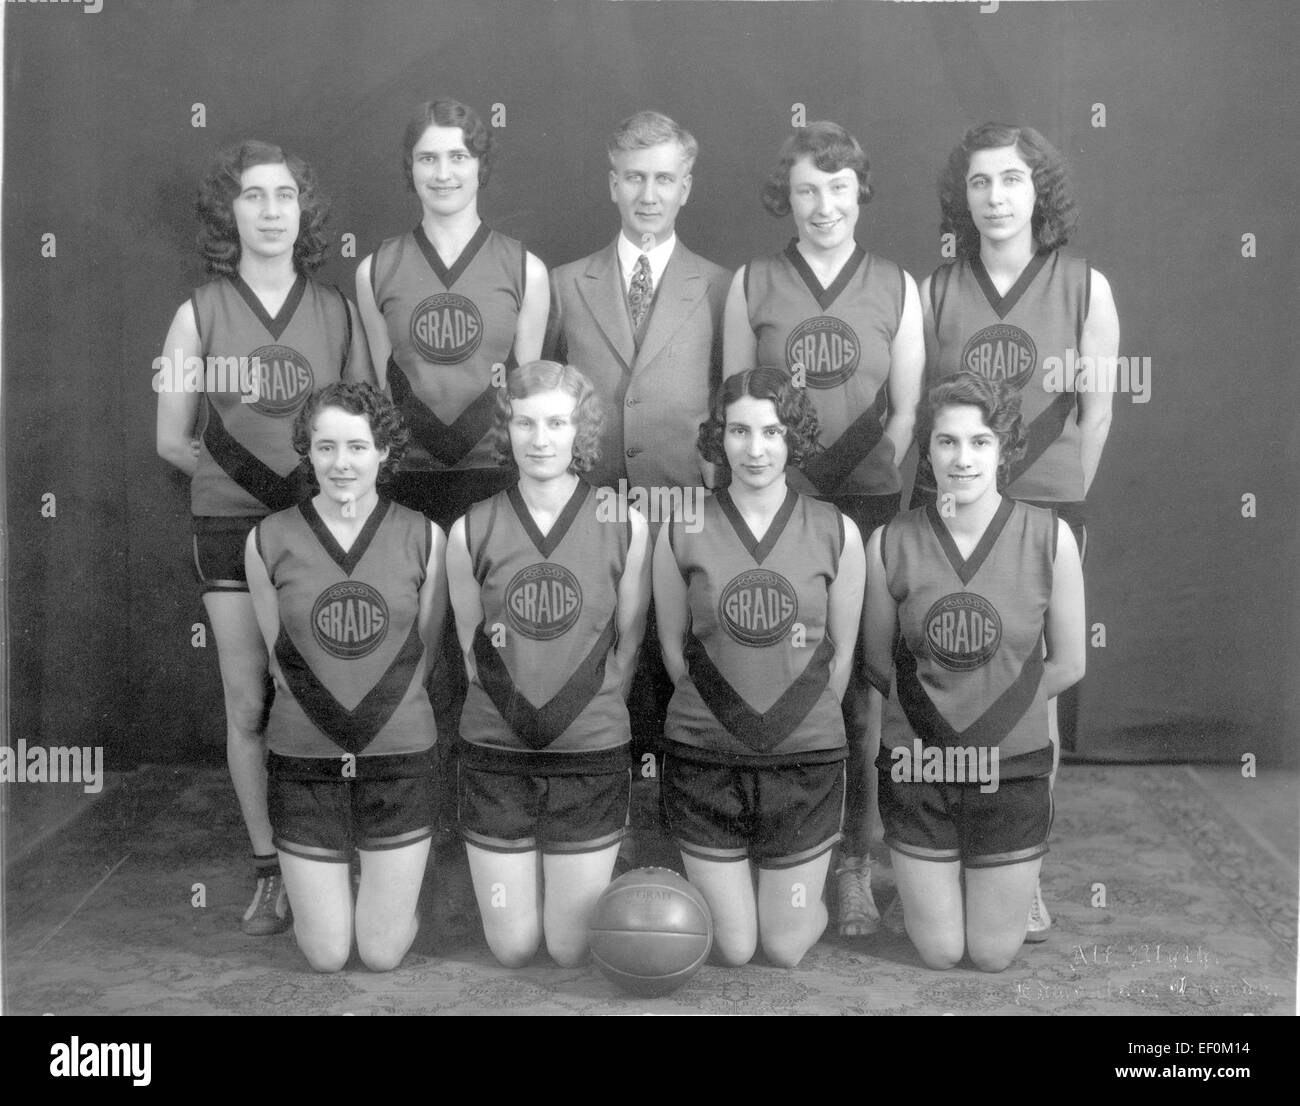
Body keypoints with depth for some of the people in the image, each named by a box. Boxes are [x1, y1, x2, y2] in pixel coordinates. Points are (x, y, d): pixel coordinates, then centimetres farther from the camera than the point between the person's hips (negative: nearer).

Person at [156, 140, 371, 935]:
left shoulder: (336, 310, 4)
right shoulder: (200, 313, 1)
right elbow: (172, 438, 4)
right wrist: (241, 472, -5)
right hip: (232, 527, 0)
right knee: (249, 706, 5)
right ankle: (270, 874, 17)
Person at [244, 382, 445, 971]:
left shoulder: (423, 538, -5)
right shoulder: (268, 540, -5)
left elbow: (424, 650, 4)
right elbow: (279, 656, 4)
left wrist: (384, 717, 7)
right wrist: (319, 712, 5)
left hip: (399, 757, 0)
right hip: (304, 760, 0)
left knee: (383, 954, 7)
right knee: (326, 956, 8)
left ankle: (390, 882, 38)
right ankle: (319, 878, 40)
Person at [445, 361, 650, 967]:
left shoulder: (625, 527, -6)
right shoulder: (471, 531, -4)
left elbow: (629, 641, 4)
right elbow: (470, 645, 7)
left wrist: (587, 714, 7)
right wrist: (510, 712, 5)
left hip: (592, 756, -1)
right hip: (494, 754, 1)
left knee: (573, 949, 7)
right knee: (511, 949, 9)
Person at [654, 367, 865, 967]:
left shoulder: (837, 532, -3)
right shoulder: (682, 532, -4)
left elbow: (842, 651, 6)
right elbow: (672, 643, 6)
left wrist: (802, 722, 10)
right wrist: (719, 712, 8)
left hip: (807, 760, 0)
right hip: (705, 759, 0)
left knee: (785, 948, 9)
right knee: (732, 949, 9)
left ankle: (810, 897, 42)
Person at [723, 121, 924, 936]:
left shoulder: (896, 287, 9)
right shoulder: (751, 285, 8)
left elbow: (904, 411, 7)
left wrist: (865, 487, -5)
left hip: (868, 506, 0)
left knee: (858, 685, 0)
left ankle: (853, 865, 10)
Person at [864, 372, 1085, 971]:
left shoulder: (1049, 537, -10)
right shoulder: (890, 544, -10)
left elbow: (1068, 664, -1)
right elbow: (878, 663, 3)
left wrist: (997, 708, 1)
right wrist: (929, 707, -1)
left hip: (1012, 767, 0)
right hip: (917, 765, 0)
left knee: (994, 956, 14)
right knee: (939, 954, 13)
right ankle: (916, 886, 44)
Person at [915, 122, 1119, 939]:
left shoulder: (1085, 287, 1)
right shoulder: (934, 294, 3)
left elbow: (1095, 413, 3)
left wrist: (1063, 504, 4)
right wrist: (933, 496, 0)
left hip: (1047, 514, 0)